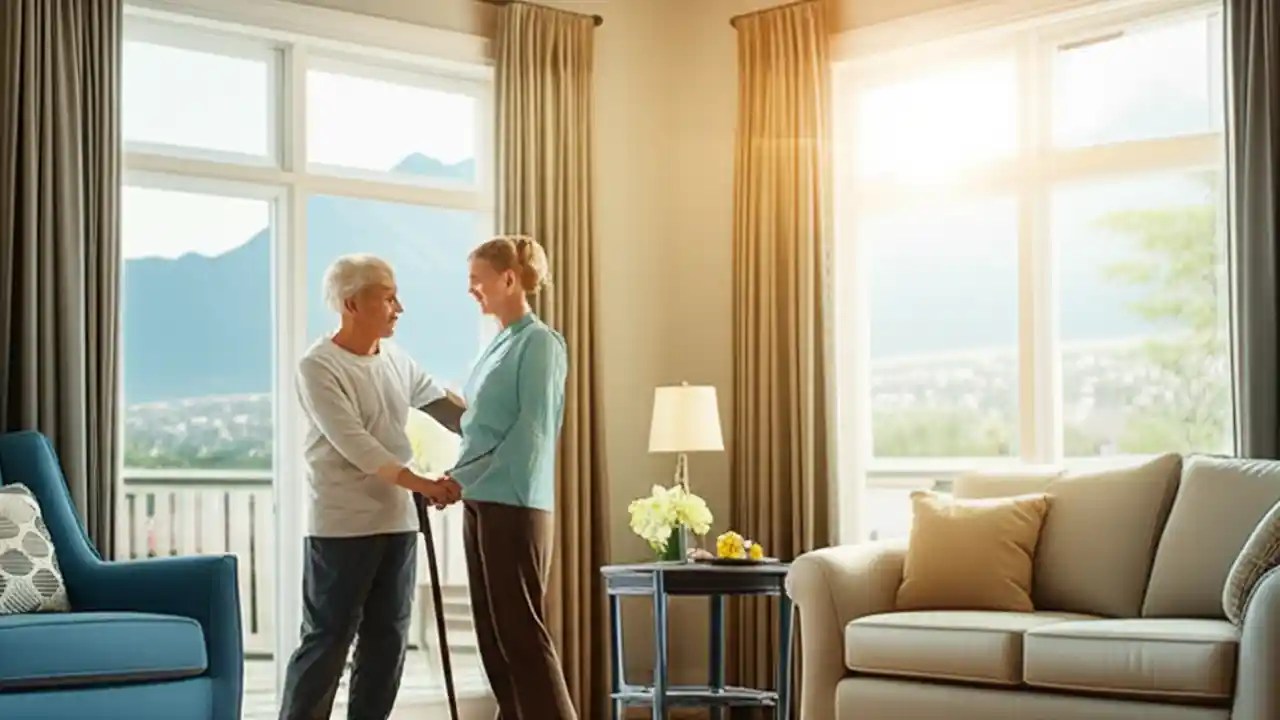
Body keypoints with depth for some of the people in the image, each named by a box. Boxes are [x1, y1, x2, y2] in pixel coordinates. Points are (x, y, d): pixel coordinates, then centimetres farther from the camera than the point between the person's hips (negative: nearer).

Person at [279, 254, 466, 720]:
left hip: (397, 523, 7)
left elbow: (439, 400, 24)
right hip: (341, 527, -7)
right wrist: (421, 484, -25)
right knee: (327, 641, -3)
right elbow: (354, 444, -20)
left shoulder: (396, 360, 10)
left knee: (387, 640, 9)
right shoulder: (319, 367, -12)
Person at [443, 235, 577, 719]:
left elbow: (531, 432, -15)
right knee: (493, 633, 10)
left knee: (521, 631, -7)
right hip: (481, 503, 9)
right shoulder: (499, 345, 15)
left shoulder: (539, 343, -10)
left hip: (514, 505, -9)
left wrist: (464, 479, -14)